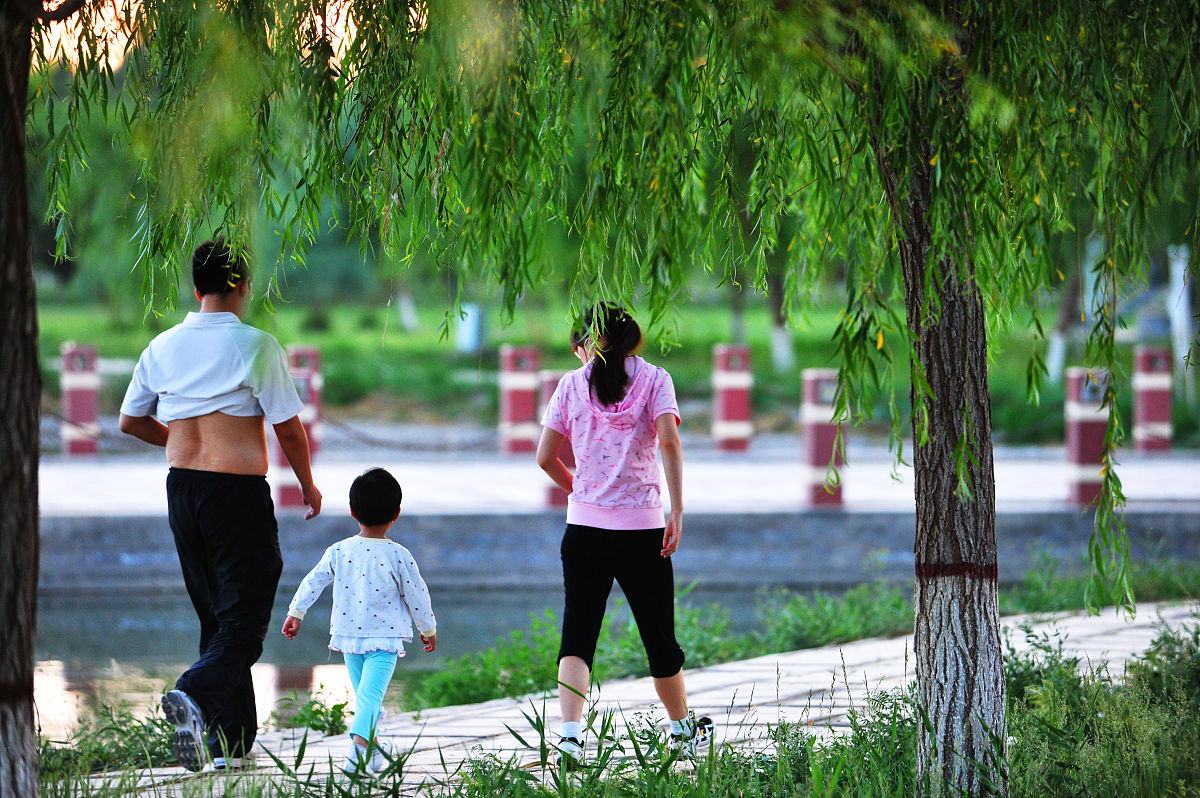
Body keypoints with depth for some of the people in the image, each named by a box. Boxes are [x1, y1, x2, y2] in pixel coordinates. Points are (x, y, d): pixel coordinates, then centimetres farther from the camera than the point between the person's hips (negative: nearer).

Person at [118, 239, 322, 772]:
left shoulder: (163, 347, 6)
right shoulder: (256, 346, -10)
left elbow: (130, 422, 14)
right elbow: (288, 428, -8)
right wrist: (308, 485, 7)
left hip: (182, 488, 6)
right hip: (239, 491, -6)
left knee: (216, 616, 16)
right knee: (245, 618, -4)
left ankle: (232, 741, 16)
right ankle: (195, 697, -30)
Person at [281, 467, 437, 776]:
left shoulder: (338, 551, -1)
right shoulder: (398, 556, -7)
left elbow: (313, 582, 2)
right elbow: (416, 595, -1)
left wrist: (296, 613, 12)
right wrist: (428, 629, 12)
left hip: (349, 634, 4)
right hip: (386, 636, -4)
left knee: (364, 693, 20)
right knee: (371, 692, -13)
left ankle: (371, 747, 30)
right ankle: (360, 740, -34)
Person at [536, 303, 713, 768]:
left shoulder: (573, 384, 6)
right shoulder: (653, 379, 2)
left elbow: (545, 457, 6)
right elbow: (668, 440, -13)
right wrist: (677, 511, -13)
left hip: (584, 525, 1)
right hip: (641, 527, -1)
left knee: (577, 634, -2)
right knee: (659, 635, 12)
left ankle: (570, 732, -21)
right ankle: (684, 733, 28)